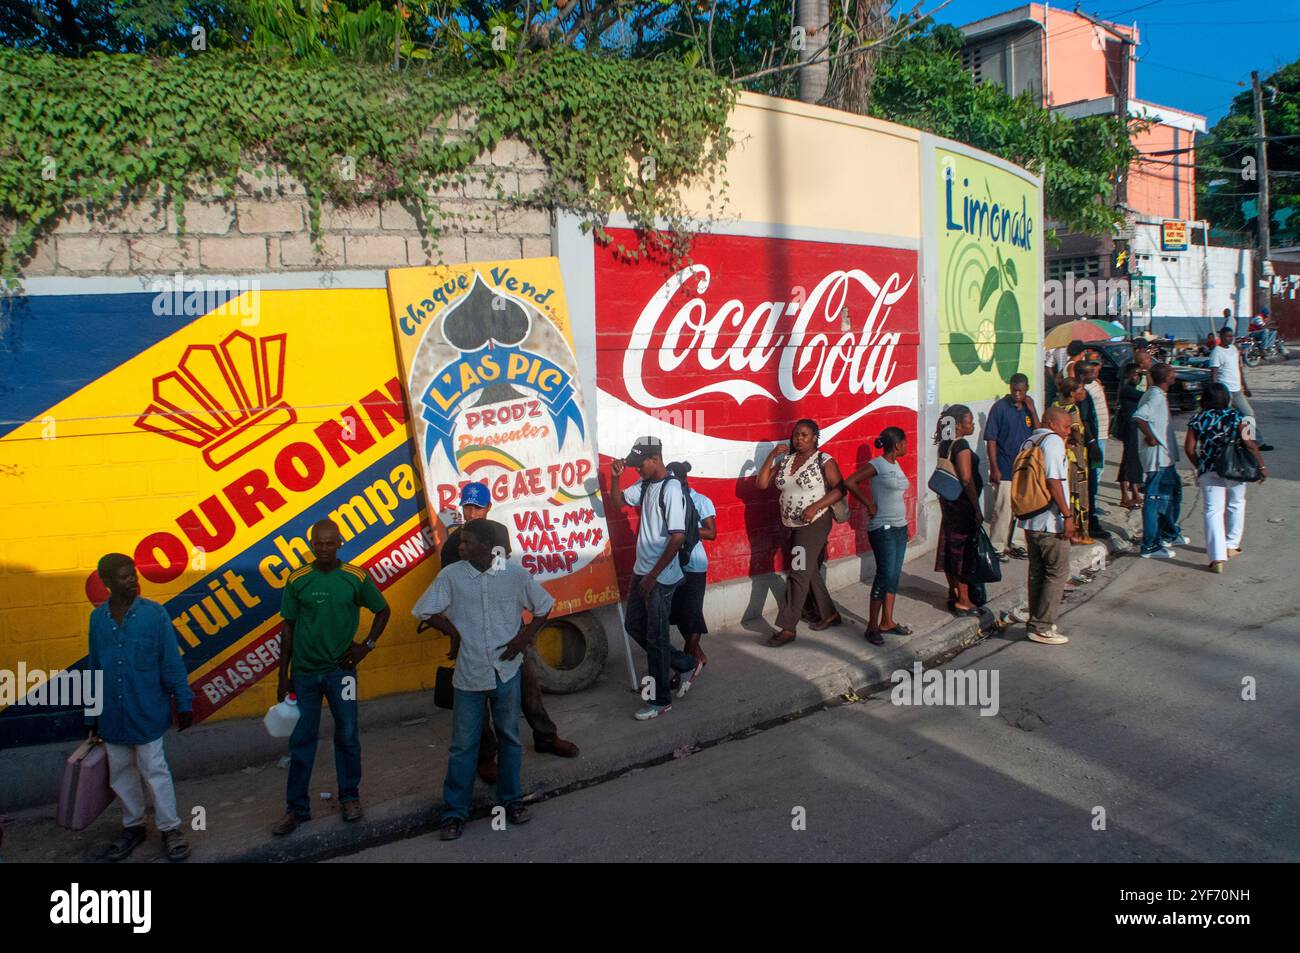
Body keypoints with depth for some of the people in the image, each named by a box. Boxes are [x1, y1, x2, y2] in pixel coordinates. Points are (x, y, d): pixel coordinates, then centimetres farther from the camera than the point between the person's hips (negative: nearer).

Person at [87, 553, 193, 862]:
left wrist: (184, 702, -7)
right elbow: (95, 669, 9)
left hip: (147, 712, -4)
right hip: (112, 715, 4)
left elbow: (172, 663, -7)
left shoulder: (155, 613, -10)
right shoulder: (98, 618, 0)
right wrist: (93, 716, 13)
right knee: (121, 774, 15)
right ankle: (133, 827, 31)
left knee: (154, 772, 3)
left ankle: (170, 829, 16)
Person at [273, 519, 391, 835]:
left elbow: (383, 611, 7)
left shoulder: (356, 577, -6)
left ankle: (350, 797, 26)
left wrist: (367, 645, -4)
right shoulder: (297, 580, -4)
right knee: (301, 740, 7)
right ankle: (297, 807, 18)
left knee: (347, 736, 9)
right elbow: (288, 628, 3)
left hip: (341, 670, 0)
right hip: (304, 672, 1)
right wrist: (284, 675, 3)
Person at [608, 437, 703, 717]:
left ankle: (661, 700, 16)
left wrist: (653, 576, -20)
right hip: (640, 571, 9)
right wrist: (615, 477, 0)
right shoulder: (645, 486, 6)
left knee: (655, 638, 1)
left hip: (661, 577, -9)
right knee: (634, 626, 18)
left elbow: (678, 538, -23)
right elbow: (617, 501, 21)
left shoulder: (671, 489, -20)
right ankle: (686, 664, 31)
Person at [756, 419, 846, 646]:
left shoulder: (824, 460, -8)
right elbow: (761, 484, 2)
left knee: (799, 574, -7)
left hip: (814, 524, -7)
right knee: (809, 572, 16)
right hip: (792, 526, 7)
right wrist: (772, 455, -6)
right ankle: (829, 614, 33)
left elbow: (839, 490, -13)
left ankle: (788, 628, -3)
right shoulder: (785, 460, 7)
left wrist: (816, 506, -24)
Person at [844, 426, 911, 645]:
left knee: (894, 575, 11)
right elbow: (849, 482, -20)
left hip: (900, 527, 8)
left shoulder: (896, 465, 12)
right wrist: (870, 505, -15)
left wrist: (904, 526, 14)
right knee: (885, 574, -10)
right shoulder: (876, 465, -13)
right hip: (883, 528, -8)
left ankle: (887, 621, 19)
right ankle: (872, 626, -3)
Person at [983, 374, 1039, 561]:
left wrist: (1032, 410, -9)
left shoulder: (1028, 407, 7)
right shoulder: (1000, 408, -10)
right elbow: (991, 440, -11)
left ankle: (1009, 543, 26)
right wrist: (994, 468, -15)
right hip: (1005, 470, -6)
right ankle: (996, 547, 7)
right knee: (1003, 509, -5)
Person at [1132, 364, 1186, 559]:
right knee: (1155, 499, -6)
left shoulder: (1158, 394, 12)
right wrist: (1150, 437, -22)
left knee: (1174, 490, 24)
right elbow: (1138, 417, -33)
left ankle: (1170, 534, 39)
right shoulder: (1156, 396, -18)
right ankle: (1150, 546, -2)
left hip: (1165, 456, 11)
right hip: (1158, 457, -11)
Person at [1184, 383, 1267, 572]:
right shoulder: (1236, 416, -2)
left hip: (1209, 471, -1)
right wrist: (1261, 466, 1)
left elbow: (1189, 448, -3)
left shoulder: (1198, 419, -1)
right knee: (1237, 505, 24)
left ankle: (1217, 557, -11)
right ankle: (1232, 546, 33)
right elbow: (1249, 443, -8)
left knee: (1213, 512, 0)